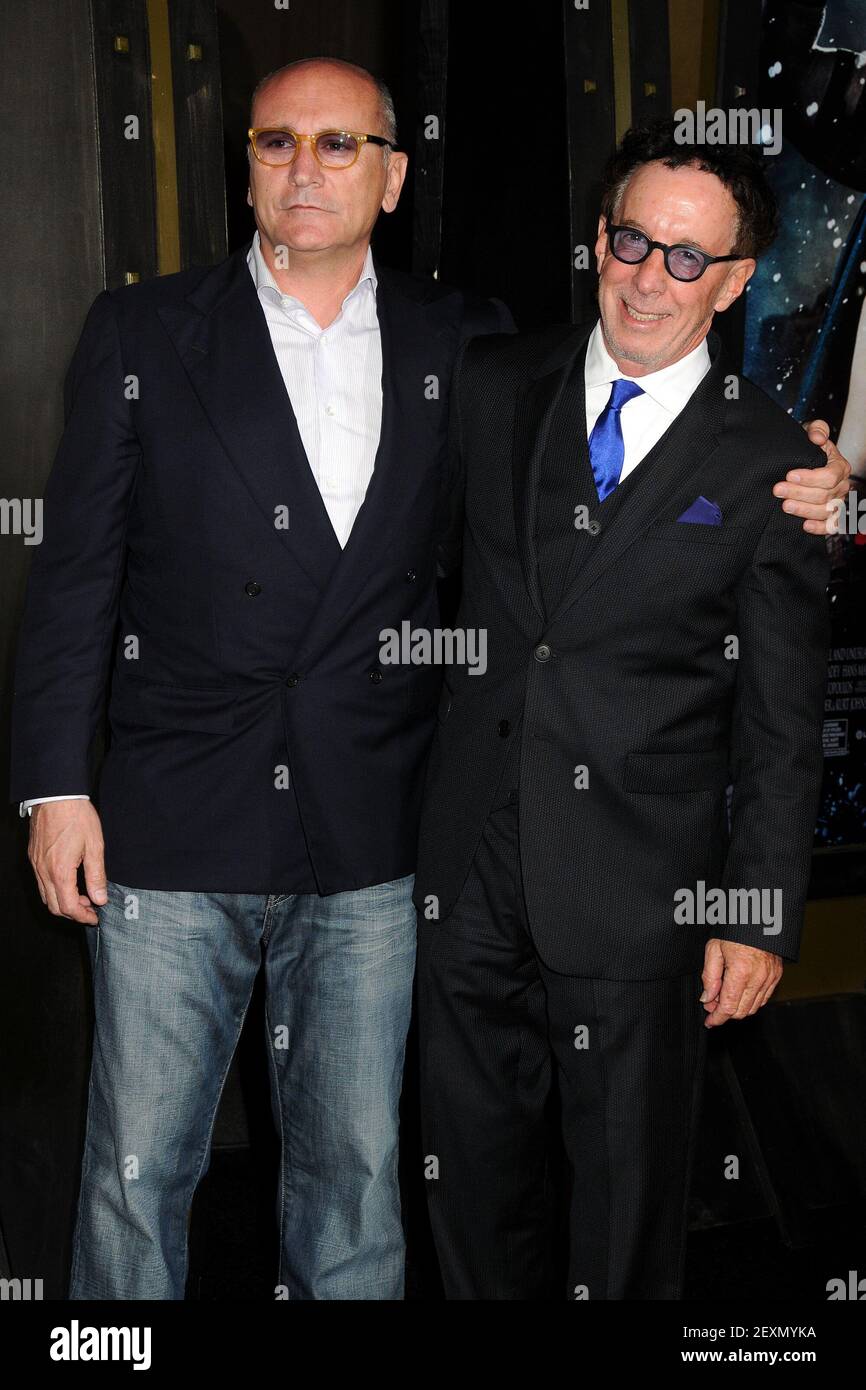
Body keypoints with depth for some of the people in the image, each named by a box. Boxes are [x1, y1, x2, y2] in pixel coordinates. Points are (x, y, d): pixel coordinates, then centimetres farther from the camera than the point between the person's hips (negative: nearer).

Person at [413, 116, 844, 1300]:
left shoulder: (772, 465, -5)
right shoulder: (493, 387, 4)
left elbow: (781, 721, -3)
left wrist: (761, 913, -5)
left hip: (639, 890, -3)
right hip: (470, 858, 3)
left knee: (630, 1180, 12)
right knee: (472, 1158, 17)